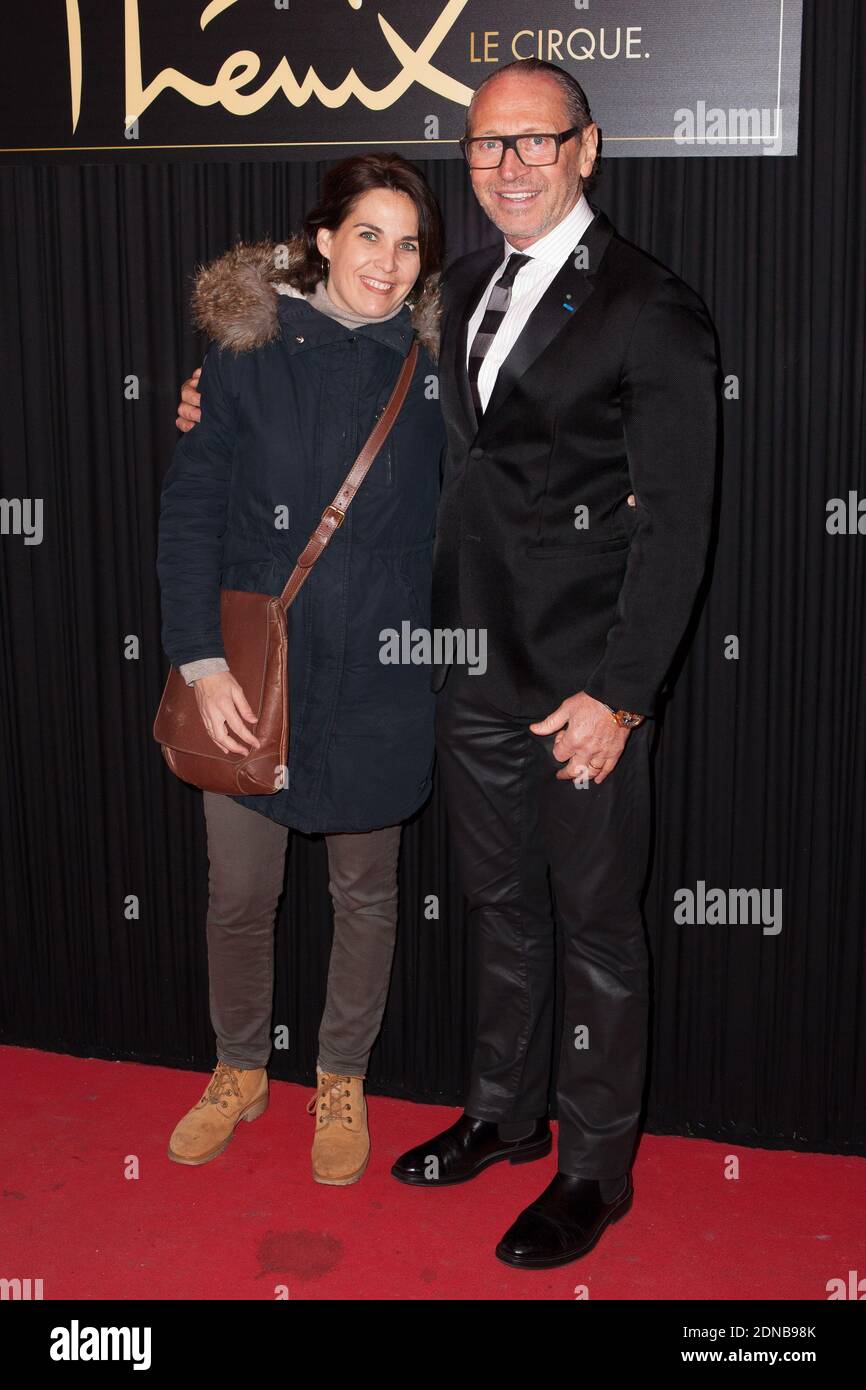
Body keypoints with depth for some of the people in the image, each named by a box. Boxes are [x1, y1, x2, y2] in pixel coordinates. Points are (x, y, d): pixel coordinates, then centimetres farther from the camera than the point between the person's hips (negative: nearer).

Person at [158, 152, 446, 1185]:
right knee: (238, 894, 10)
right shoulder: (250, 346, -4)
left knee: (365, 892, 14)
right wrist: (201, 660, -11)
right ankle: (239, 1071, 36)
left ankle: (342, 1079, 36)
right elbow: (191, 507, -4)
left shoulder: (431, 364, 0)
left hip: (376, 680, 1)